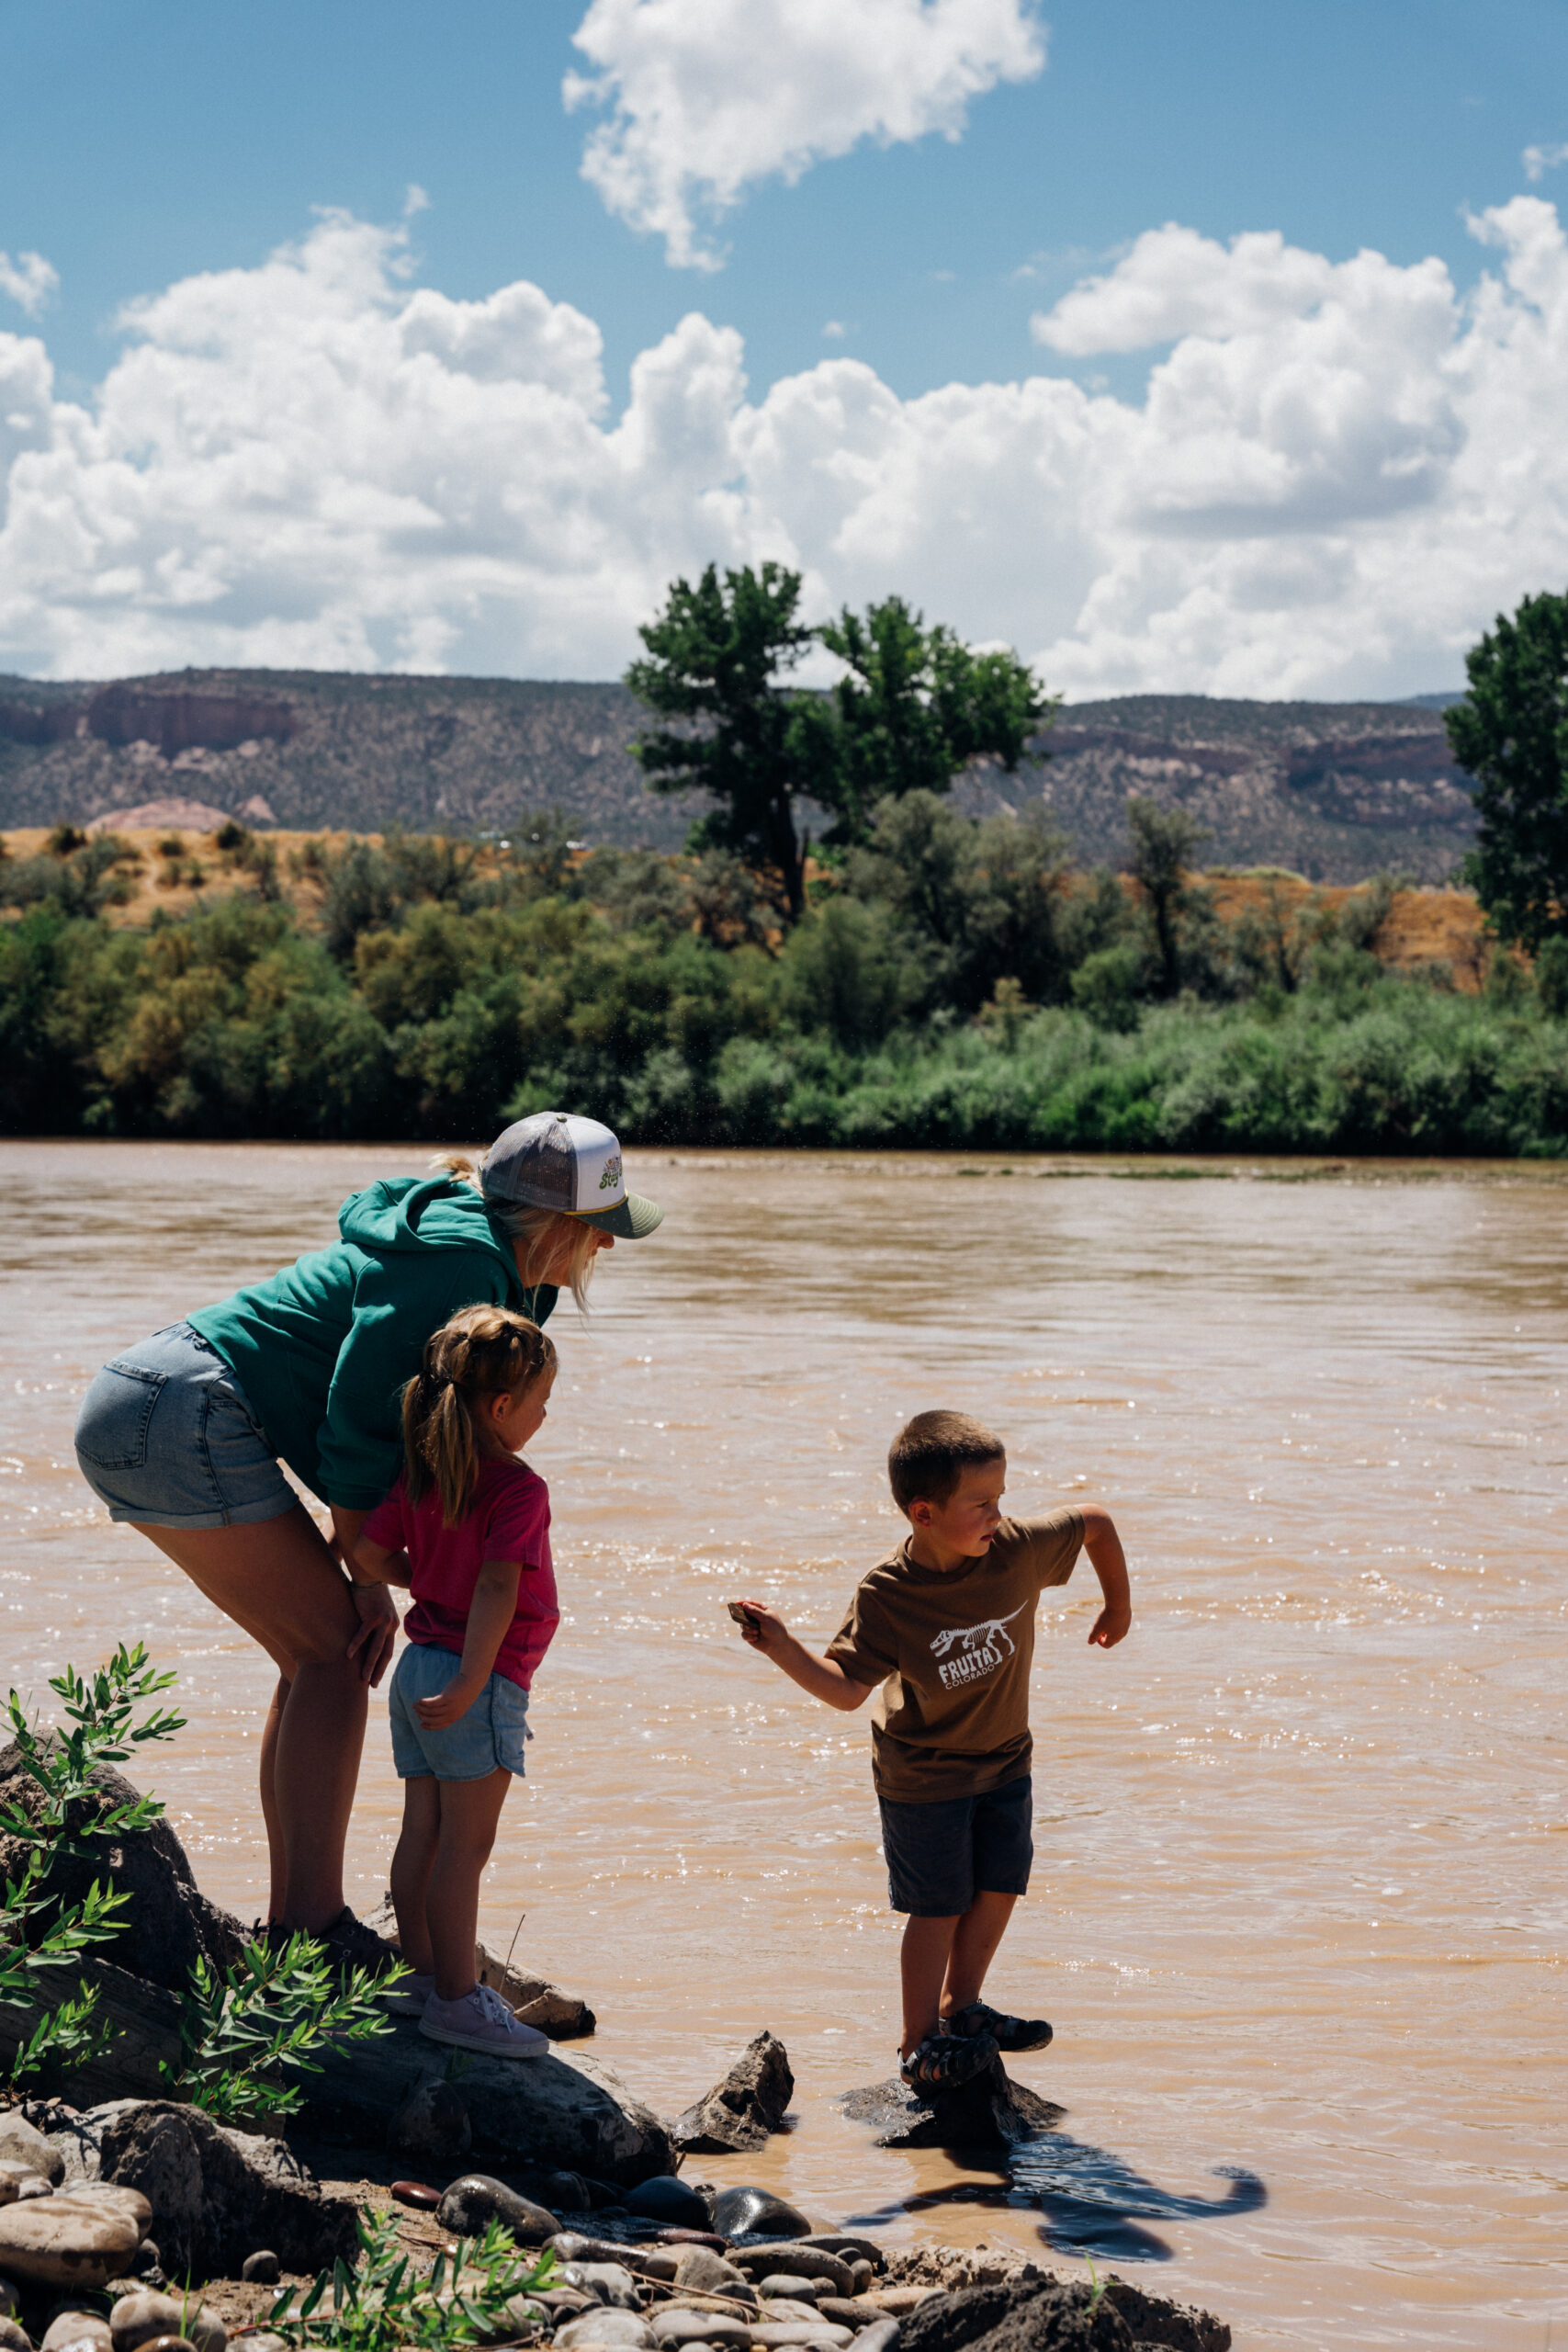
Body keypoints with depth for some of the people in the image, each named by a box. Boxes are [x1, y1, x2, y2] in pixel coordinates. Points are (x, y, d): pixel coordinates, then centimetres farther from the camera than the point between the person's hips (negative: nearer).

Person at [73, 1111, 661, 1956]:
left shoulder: (450, 1242, 16)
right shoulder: (464, 1266, -15)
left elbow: (372, 1424, 18)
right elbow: (356, 1421, -16)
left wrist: (360, 1568, 9)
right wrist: (368, 1579, -6)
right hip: (187, 1419, -10)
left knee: (324, 1652, 13)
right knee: (334, 1651, -8)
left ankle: (291, 1917, 17)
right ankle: (315, 1929, -9)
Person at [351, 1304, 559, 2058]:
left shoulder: (421, 1473, 8)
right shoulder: (518, 1489, -15)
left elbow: (367, 1555, 10)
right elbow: (497, 1589, -25)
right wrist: (470, 1685, -30)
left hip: (419, 1667, 8)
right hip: (480, 1680, -8)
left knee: (423, 1832, 13)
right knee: (465, 1843, -5)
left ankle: (420, 1975, 21)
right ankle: (457, 1999, -2)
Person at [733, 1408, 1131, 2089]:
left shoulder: (1019, 1548, -20)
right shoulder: (886, 1596, -26)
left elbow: (1095, 1521, -4)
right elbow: (845, 1688, -21)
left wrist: (1118, 1604, 7)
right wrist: (783, 1647, -35)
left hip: (1004, 1759, 5)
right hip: (924, 1776, -5)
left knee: (1000, 1886, 14)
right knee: (938, 1905, 2)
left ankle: (961, 2008, 37)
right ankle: (918, 2044, 18)